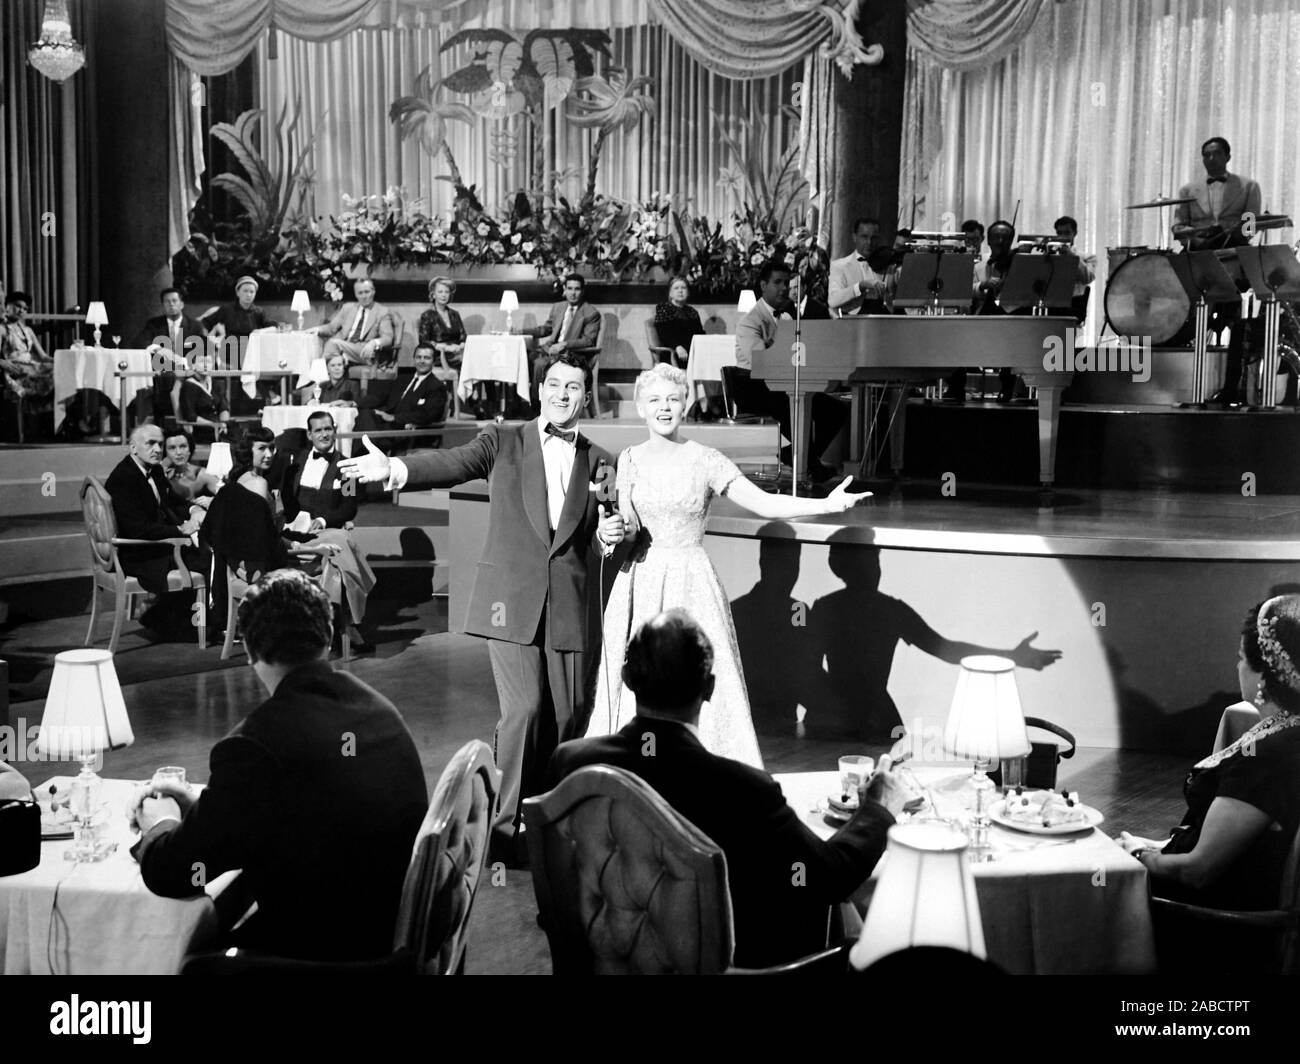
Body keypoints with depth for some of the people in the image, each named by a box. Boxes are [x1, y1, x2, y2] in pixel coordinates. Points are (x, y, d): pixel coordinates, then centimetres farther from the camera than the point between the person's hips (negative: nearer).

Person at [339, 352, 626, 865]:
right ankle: (503, 824, 0)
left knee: (568, 715, 5)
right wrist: (393, 469, -28)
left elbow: (596, 544, 17)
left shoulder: (599, 463, 13)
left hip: (567, 606, 3)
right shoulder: (503, 442, 6)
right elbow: (451, 464, -10)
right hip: (510, 599, -3)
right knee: (523, 708, -12)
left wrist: (609, 537, -7)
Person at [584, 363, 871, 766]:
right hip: (639, 586, 3)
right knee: (635, 696, 3)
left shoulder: (706, 461, -4)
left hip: (691, 585, -3)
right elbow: (626, 526, 11)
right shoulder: (630, 460, 6)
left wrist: (827, 504, -22)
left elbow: (764, 503, -11)